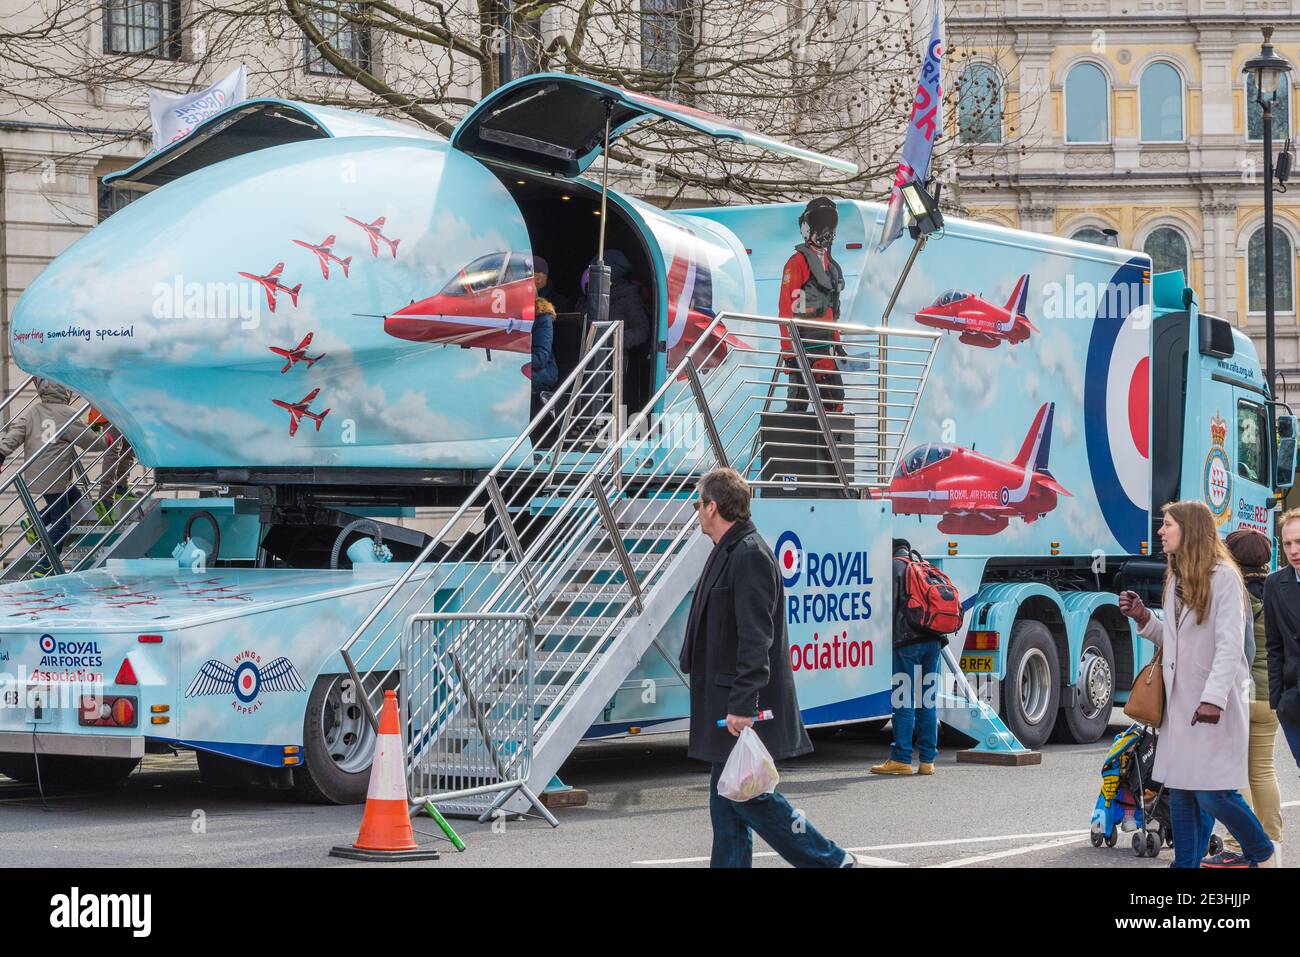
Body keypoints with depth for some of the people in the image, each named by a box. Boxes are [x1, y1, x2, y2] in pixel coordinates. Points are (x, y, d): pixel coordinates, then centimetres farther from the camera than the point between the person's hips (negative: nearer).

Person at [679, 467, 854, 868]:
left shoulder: (750, 556, -16)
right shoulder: (728, 553, 16)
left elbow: (755, 640, -23)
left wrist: (742, 705, -27)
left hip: (742, 709, -10)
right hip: (726, 704, 10)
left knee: (749, 796, -6)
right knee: (726, 799, 10)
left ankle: (832, 861, 3)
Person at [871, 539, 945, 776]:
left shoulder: (895, 567, 1)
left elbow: (889, 604, -8)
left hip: (907, 641, -6)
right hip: (933, 641, 6)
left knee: (904, 702, -5)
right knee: (927, 702, 8)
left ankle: (901, 759, -6)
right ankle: (927, 760, 7)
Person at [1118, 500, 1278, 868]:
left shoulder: (1223, 578, -10)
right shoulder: (1176, 579, 15)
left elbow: (1230, 645, -17)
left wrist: (1214, 698, -25)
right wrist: (1143, 619, 6)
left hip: (1214, 704, -8)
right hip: (1179, 700, 8)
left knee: (1213, 793, -7)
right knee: (1180, 792, 7)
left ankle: (1263, 854, 13)